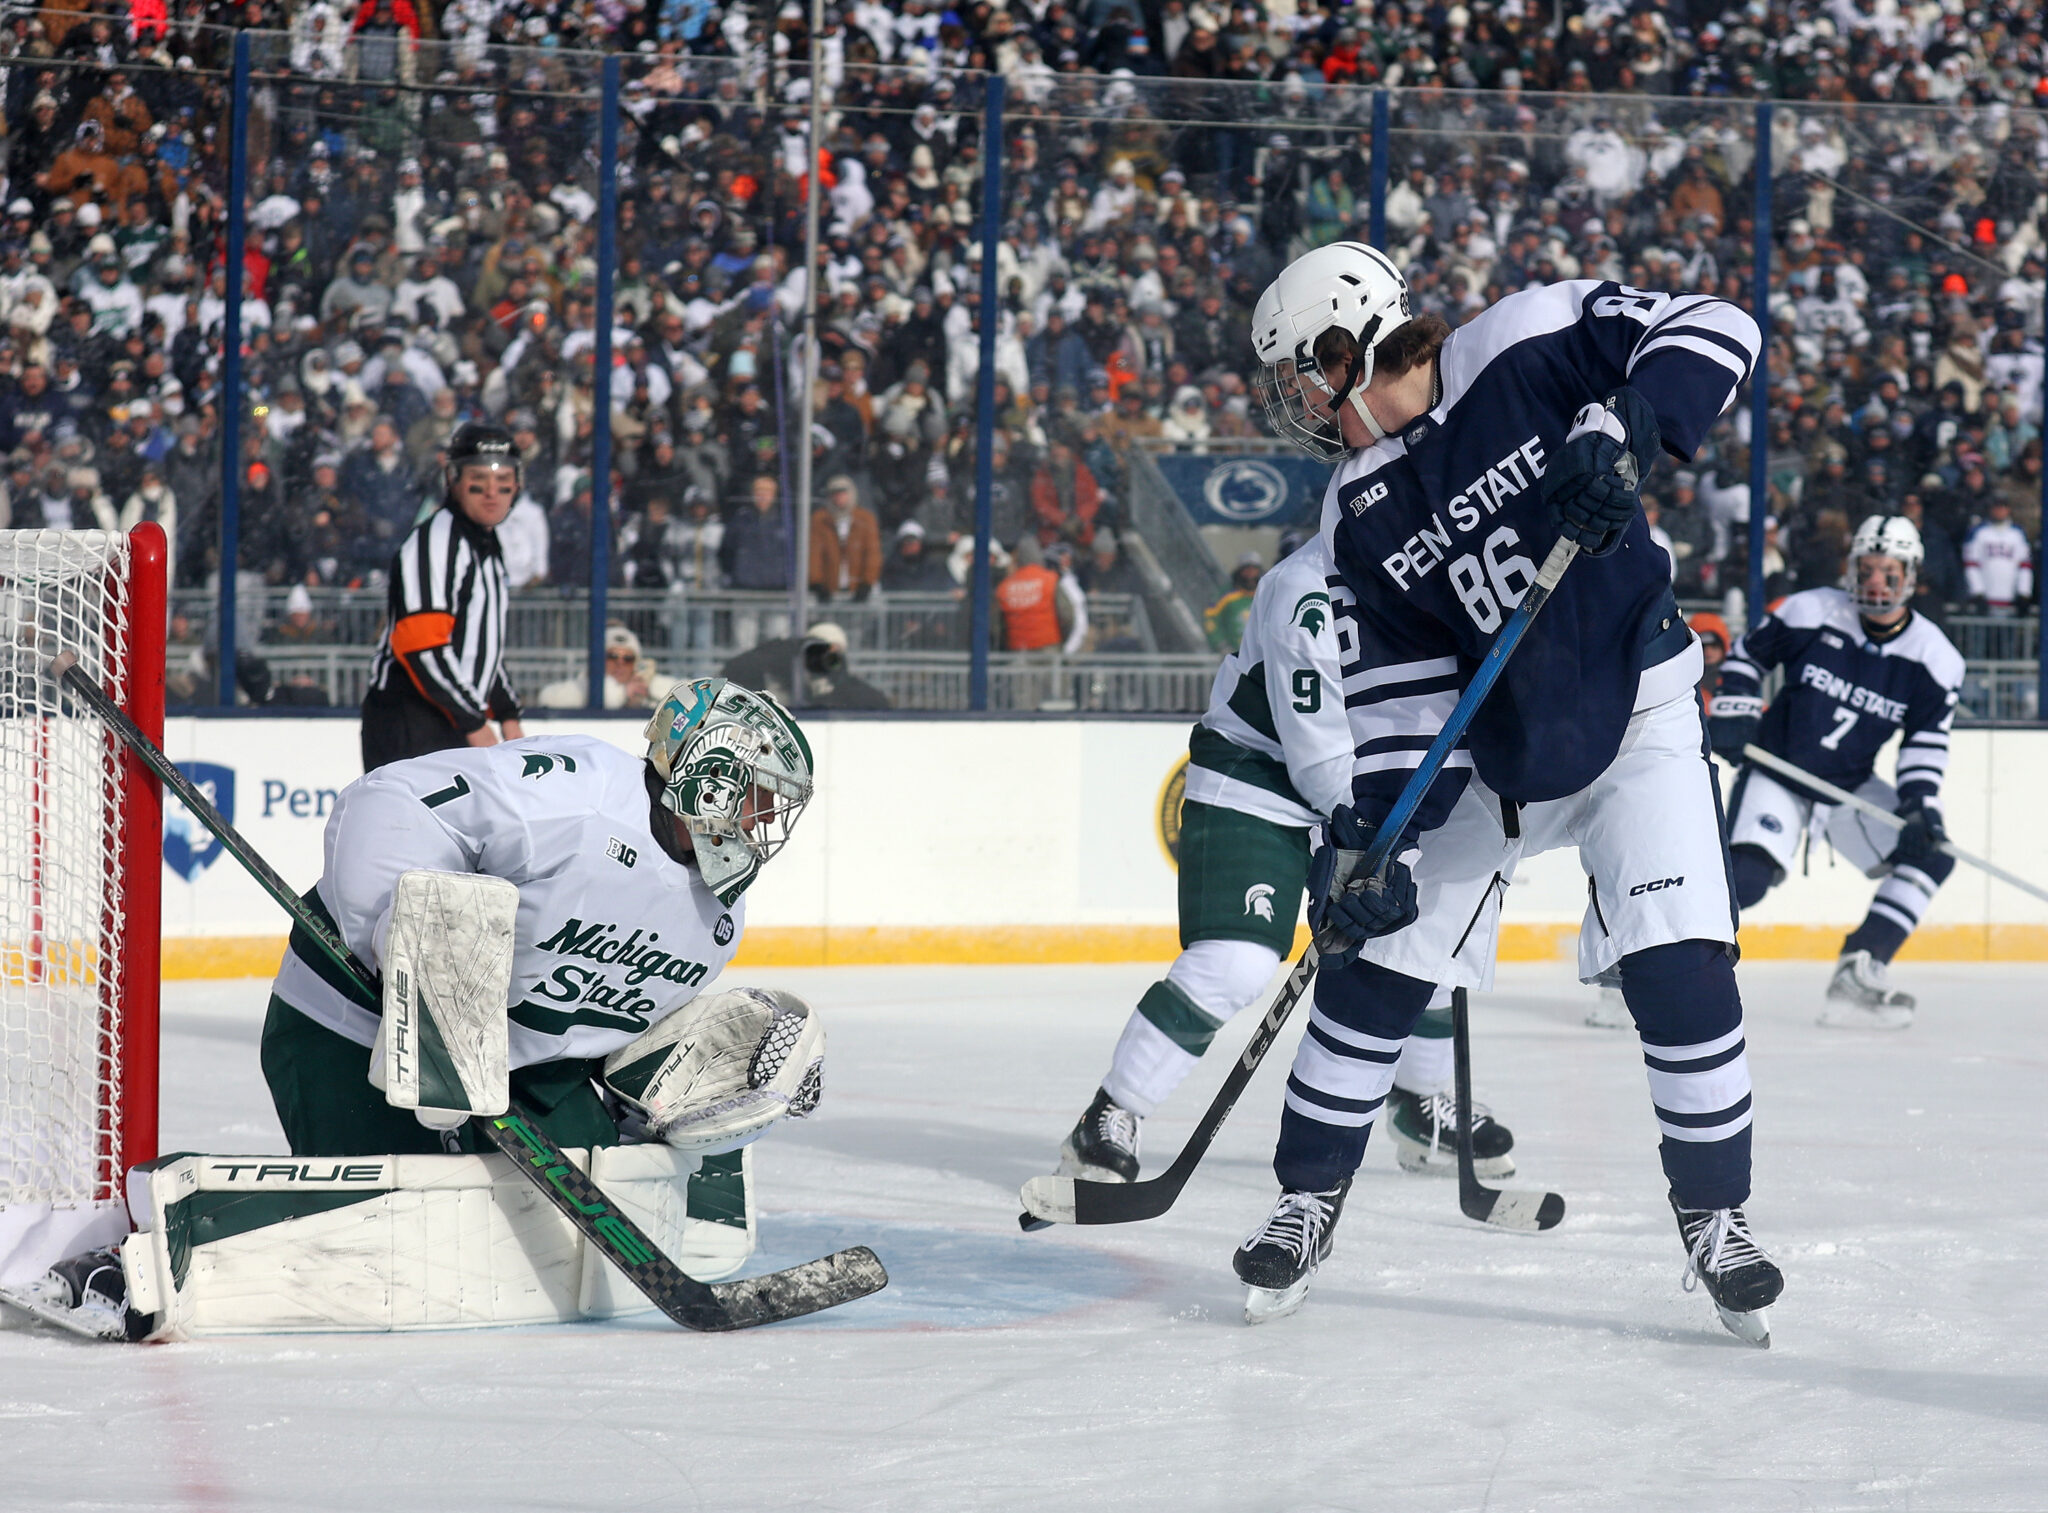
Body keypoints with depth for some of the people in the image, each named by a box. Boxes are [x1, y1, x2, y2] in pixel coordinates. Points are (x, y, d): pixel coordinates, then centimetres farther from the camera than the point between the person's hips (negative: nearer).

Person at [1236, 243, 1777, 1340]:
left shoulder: (1530, 348, -16)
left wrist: (1619, 435, -32)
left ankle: (1715, 1216, 3)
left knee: (1679, 966, -14)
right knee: (1374, 955, 2)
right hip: (1486, 748, 4)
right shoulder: (1358, 512, -3)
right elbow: (1396, 682, -2)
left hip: (1632, 722, -4)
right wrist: (1372, 830, -13)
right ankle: (1307, 1198, 18)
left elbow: (1712, 329, -18)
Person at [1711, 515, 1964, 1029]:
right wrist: (1733, 713, -10)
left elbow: (1927, 740, -1)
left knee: (1931, 854, -8)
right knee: (1745, 879, -24)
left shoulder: (1934, 657, -6)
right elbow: (1747, 652, 1)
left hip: (1851, 788, 5)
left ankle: (1857, 973, -6)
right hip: (1776, 771, -5)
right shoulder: (1811, 613, -13)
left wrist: (1920, 803, -14)